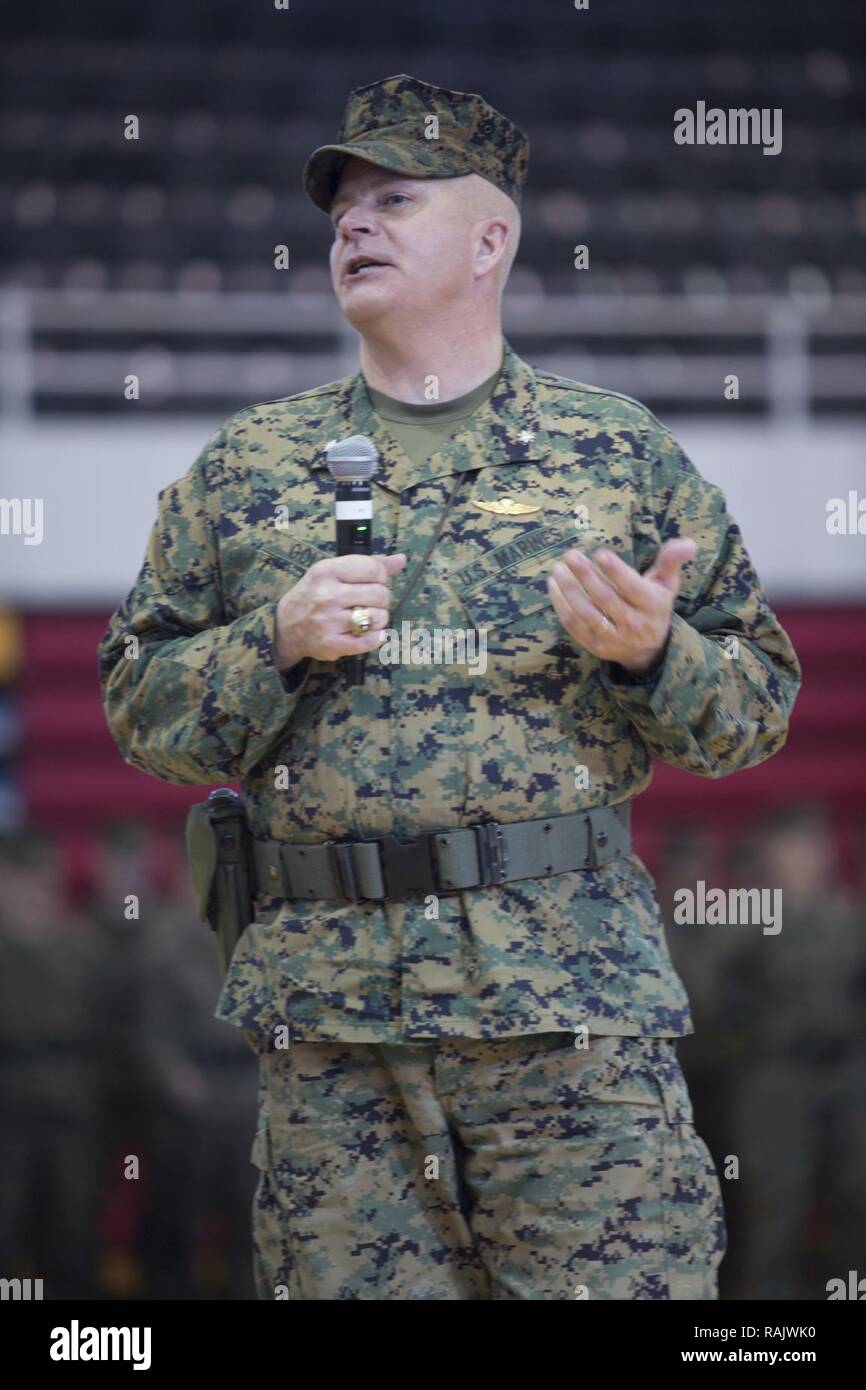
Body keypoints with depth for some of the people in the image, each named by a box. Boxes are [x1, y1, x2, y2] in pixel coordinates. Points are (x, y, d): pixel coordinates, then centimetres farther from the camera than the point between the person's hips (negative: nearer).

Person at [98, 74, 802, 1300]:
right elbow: (138, 706, 12)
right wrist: (278, 643, -5)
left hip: (576, 991, -2)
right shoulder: (246, 468, 13)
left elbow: (759, 702, 11)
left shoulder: (622, 452, 10)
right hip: (325, 1004, 2)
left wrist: (652, 648, -10)